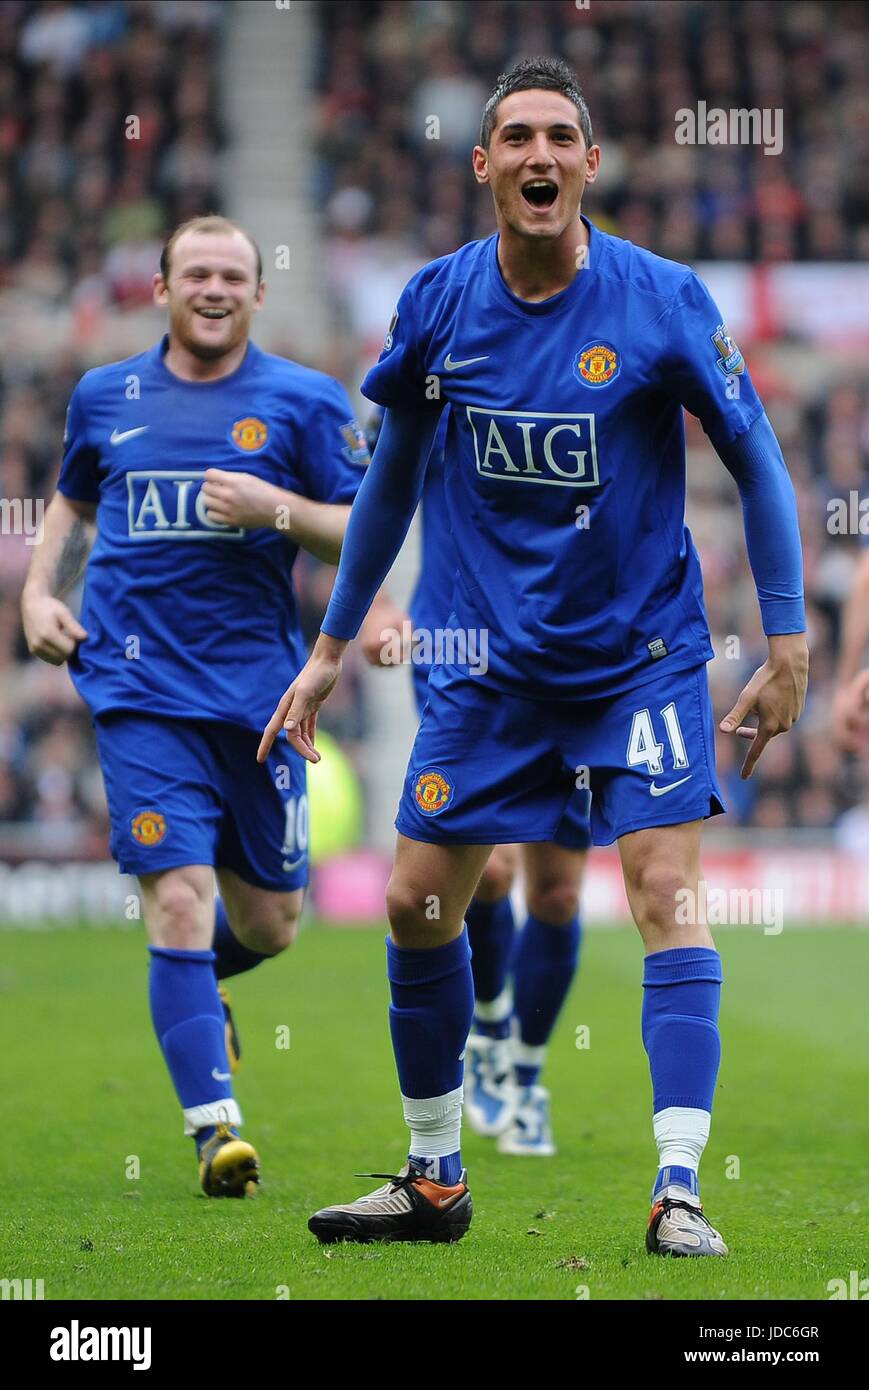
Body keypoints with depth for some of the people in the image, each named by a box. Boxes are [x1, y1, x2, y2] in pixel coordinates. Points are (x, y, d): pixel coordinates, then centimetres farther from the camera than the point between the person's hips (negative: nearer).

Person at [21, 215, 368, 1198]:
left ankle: (191, 977, 44)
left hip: (257, 689, 1)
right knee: (179, 897, -15)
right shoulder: (104, 396, 10)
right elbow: (73, 502, 27)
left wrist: (278, 509, -14)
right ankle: (215, 1129, -14)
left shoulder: (302, 400, 4)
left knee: (268, 921, 8)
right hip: (141, 690, -1)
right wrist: (40, 591, 11)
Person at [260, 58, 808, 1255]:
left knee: (667, 893, -16)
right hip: (493, 657, 4)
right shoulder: (438, 305, -4)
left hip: (643, 652, -3)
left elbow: (756, 463, -3)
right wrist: (331, 649, 13)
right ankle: (433, 1184, 20)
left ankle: (679, 1194, -15)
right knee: (417, 904, 4)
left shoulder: (662, 301, -13)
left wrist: (787, 641, -6)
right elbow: (393, 475, 10)